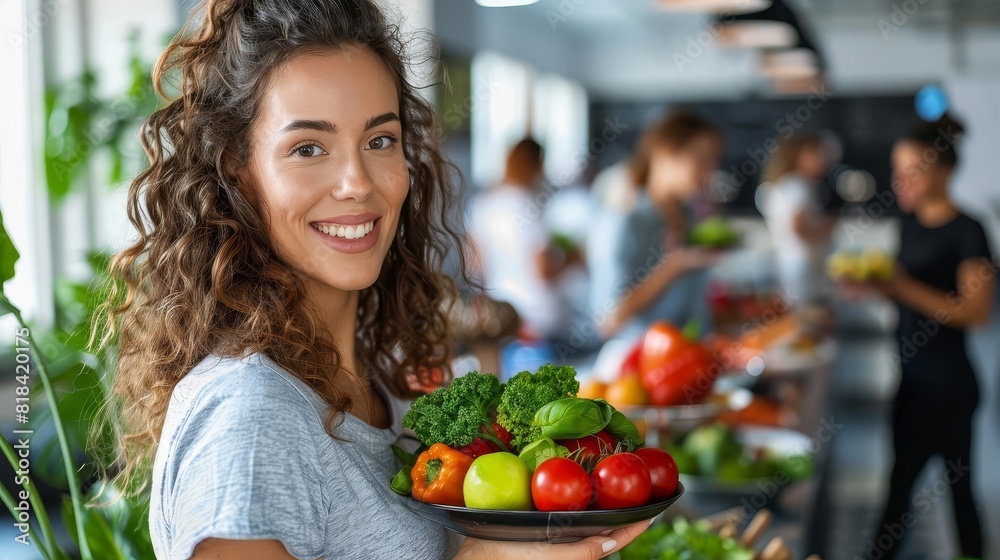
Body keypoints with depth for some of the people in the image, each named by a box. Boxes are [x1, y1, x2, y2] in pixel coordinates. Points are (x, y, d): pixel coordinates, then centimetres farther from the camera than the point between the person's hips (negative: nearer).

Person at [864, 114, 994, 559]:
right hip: (911, 373, 7)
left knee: (902, 479, -3)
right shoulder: (910, 222, 8)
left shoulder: (967, 232, -14)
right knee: (956, 485, 15)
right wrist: (874, 282, -4)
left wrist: (903, 287, -26)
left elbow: (976, 312, -20)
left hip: (947, 380, -7)